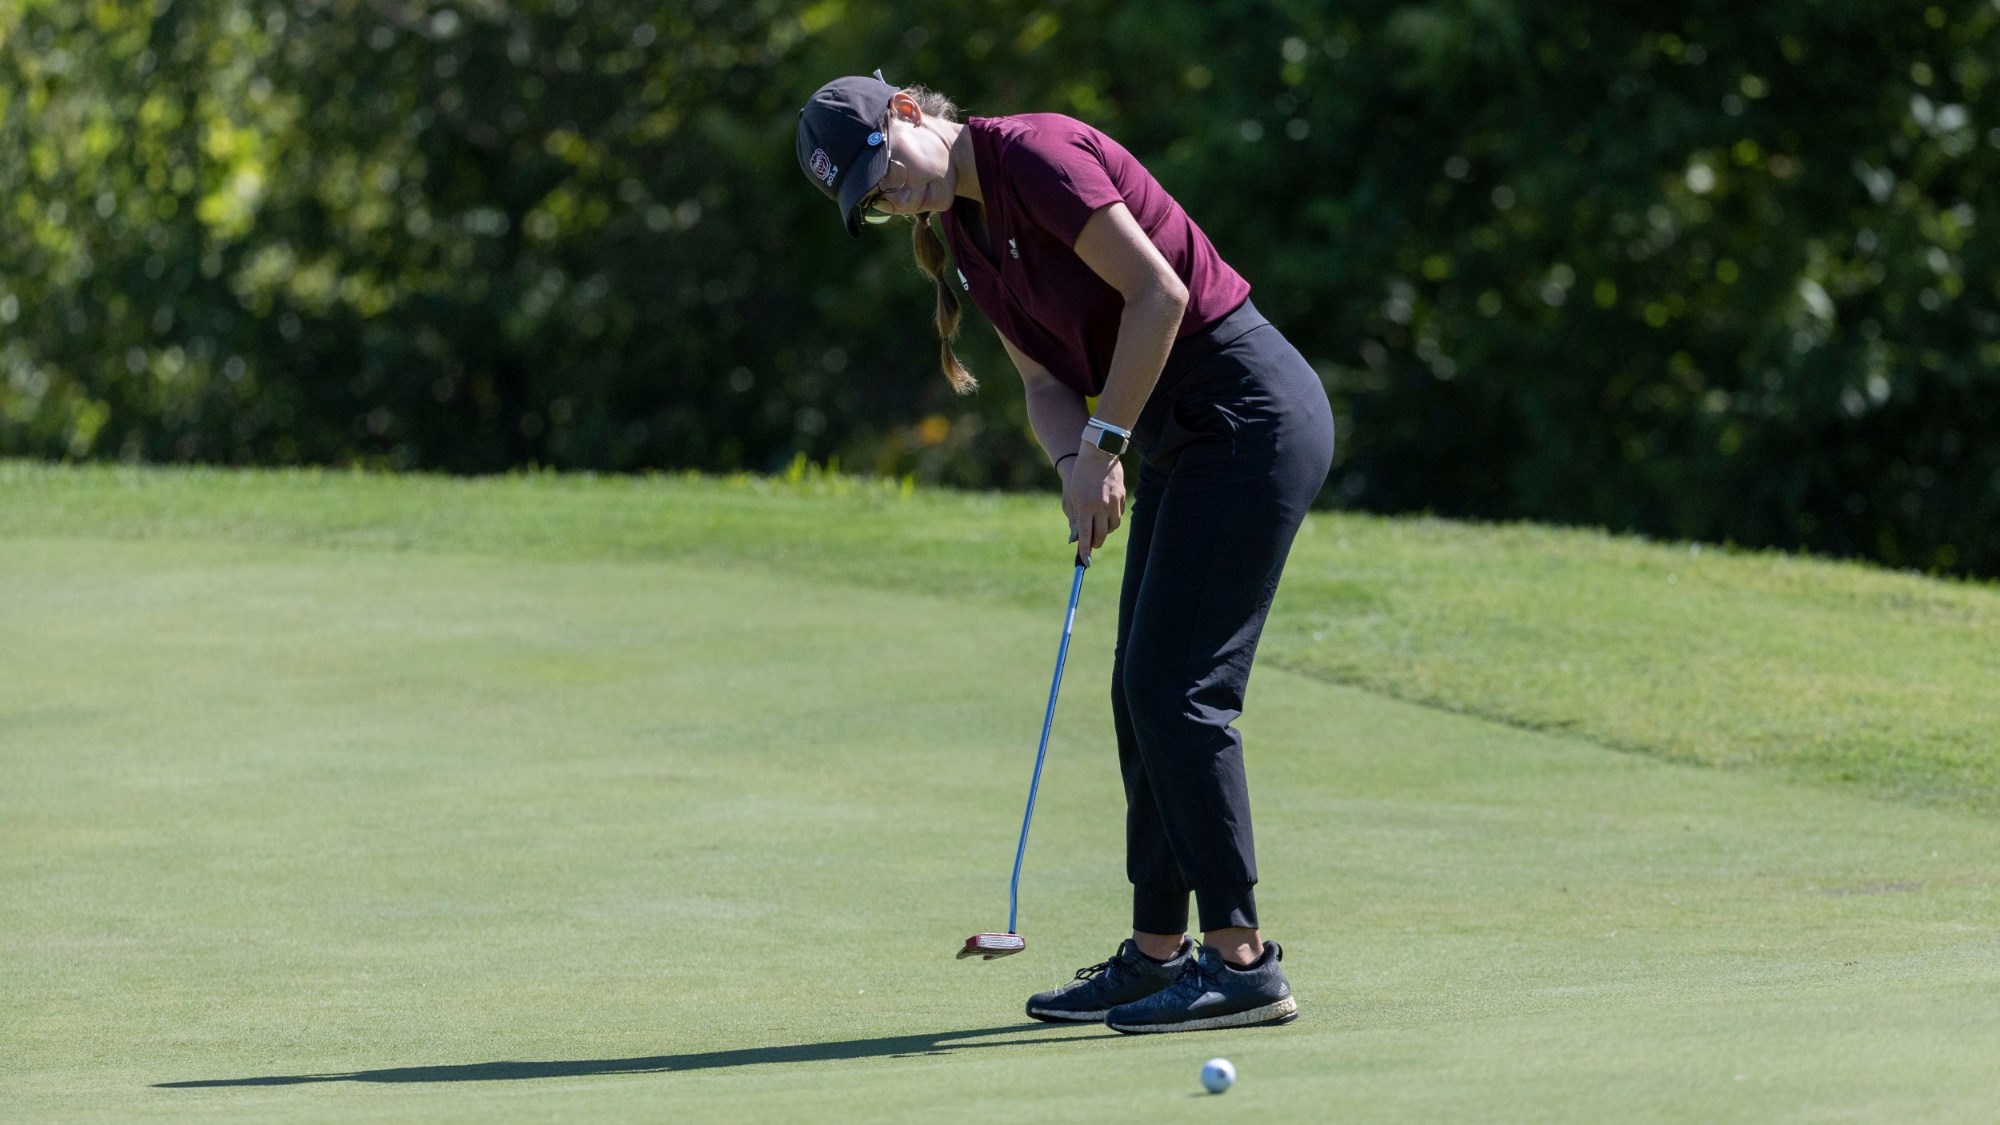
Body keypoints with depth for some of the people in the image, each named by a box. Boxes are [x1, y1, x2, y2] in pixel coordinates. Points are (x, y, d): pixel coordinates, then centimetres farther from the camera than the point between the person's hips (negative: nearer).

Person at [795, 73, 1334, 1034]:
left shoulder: (1034, 154, -16)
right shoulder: (959, 233, 12)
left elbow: (1158, 291, -19)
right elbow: (1047, 380, 10)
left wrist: (1104, 441, -14)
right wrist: (1075, 463, -11)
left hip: (1249, 407, -10)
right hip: (1178, 436, 10)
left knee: (1177, 687, -12)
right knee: (1142, 691, 11)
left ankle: (1243, 963, -10)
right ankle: (1159, 951, 17)